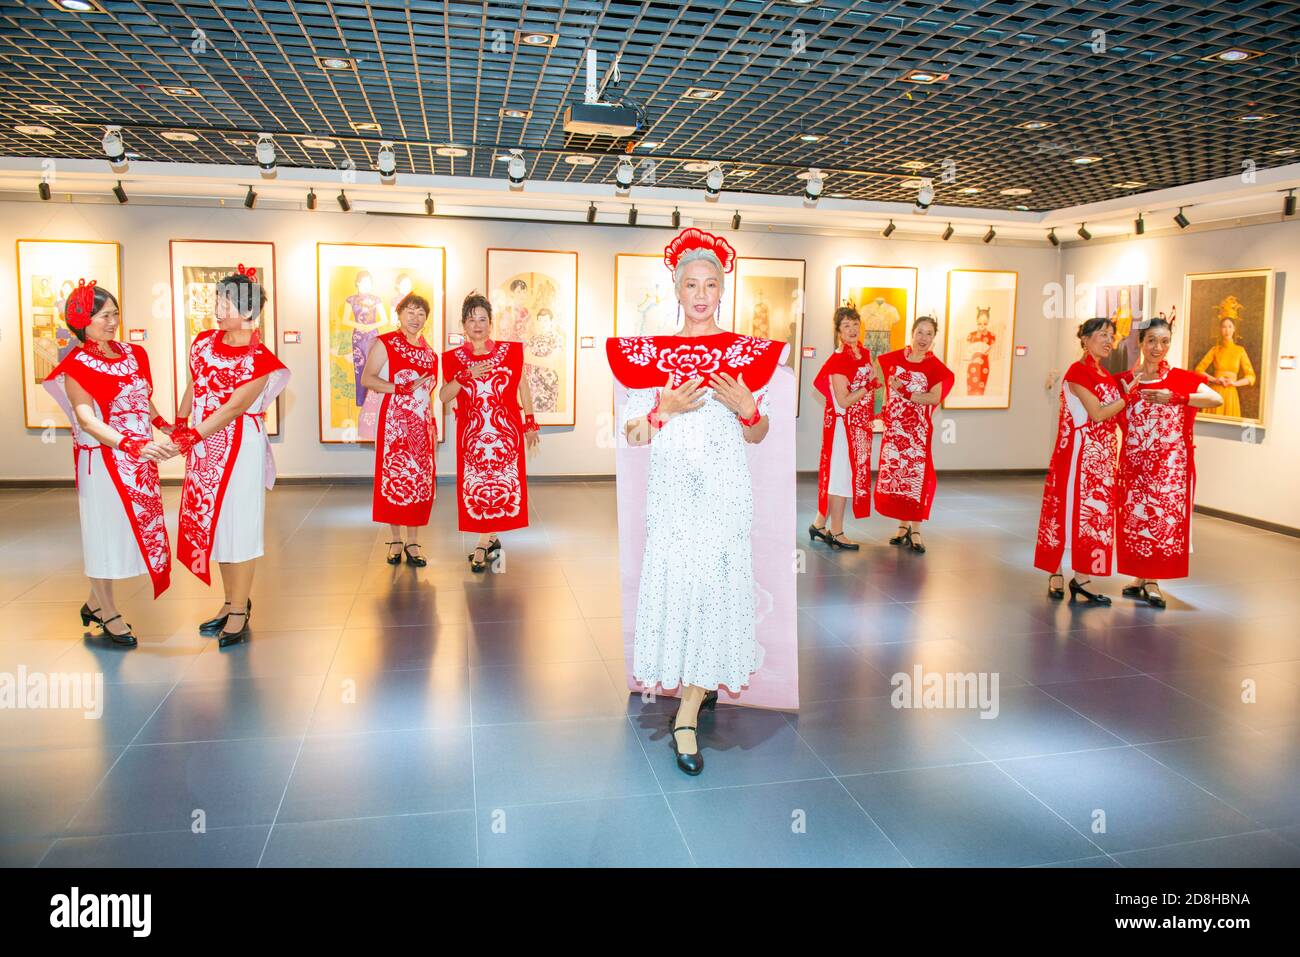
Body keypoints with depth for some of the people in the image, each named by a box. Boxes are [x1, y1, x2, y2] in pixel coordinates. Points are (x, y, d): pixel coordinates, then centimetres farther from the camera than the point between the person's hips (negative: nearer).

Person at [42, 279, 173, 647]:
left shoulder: (132, 353, 8)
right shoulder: (77, 364, -11)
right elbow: (86, 419, -21)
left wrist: (167, 428, 9)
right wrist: (130, 444, -33)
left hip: (139, 457, 7)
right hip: (103, 459, -7)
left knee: (131, 528, 13)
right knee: (105, 528, 4)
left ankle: (96, 603, 30)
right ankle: (107, 613, 18)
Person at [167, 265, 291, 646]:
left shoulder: (259, 358, -14)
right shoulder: (205, 341, 6)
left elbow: (234, 406, -18)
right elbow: (194, 386, 16)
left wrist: (192, 436, -21)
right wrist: (180, 425, 10)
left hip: (239, 447, -7)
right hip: (204, 446, 7)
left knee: (238, 523, 0)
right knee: (212, 522, 13)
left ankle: (239, 613, 10)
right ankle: (231, 603, 28)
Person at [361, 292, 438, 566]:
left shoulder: (428, 350, 15)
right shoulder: (386, 343, -2)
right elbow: (366, 379, -12)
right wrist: (403, 388, -19)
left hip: (422, 422, 5)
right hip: (395, 420, -5)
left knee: (421, 479, 2)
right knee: (394, 476, -2)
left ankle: (412, 541, 9)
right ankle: (396, 540, 9)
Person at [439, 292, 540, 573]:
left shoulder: (510, 351, 2)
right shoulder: (454, 358, 3)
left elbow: (523, 388, 9)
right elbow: (443, 396, -5)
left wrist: (530, 423, 9)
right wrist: (467, 375, -18)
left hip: (506, 428, -1)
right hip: (472, 431, 1)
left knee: (500, 483, -2)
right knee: (477, 485, 2)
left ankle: (484, 544, 6)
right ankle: (491, 540, 16)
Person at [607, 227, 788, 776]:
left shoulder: (747, 353, 6)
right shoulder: (649, 352, 3)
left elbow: (758, 436, 11)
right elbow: (633, 436, 3)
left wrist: (747, 409, -9)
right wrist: (666, 410, -15)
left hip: (726, 488, 1)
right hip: (672, 488, 0)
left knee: (717, 583, -3)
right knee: (675, 581, -2)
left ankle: (687, 714, 8)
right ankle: (695, 683, 26)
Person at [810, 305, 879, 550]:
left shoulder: (865, 353, 9)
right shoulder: (838, 360, -16)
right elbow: (843, 401, -18)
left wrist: (876, 380, 6)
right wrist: (869, 384, -15)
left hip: (860, 425, 8)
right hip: (843, 424, -8)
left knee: (837, 475, 12)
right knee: (842, 475, -1)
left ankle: (819, 526, 23)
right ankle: (837, 534, 10)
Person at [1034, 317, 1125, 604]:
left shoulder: (1106, 376, 15)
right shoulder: (1078, 371, -10)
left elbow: (1115, 416, 11)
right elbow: (1098, 414, -16)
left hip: (1101, 458, 8)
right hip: (1077, 453, -8)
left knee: (1096, 515, 7)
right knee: (1066, 512, -4)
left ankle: (1081, 579, 13)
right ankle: (1055, 574, 4)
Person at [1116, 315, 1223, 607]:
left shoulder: (1181, 378, -1)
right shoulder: (1125, 380, 4)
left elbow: (1217, 399, -14)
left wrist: (1173, 398, -19)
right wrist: (1132, 387, -9)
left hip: (1170, 464, -2)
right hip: (1134, 462, 2)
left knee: (1164, 517, 0)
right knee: (1135, 517, 6)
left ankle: (1152, 581, 10)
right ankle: (1140, 578, 17)